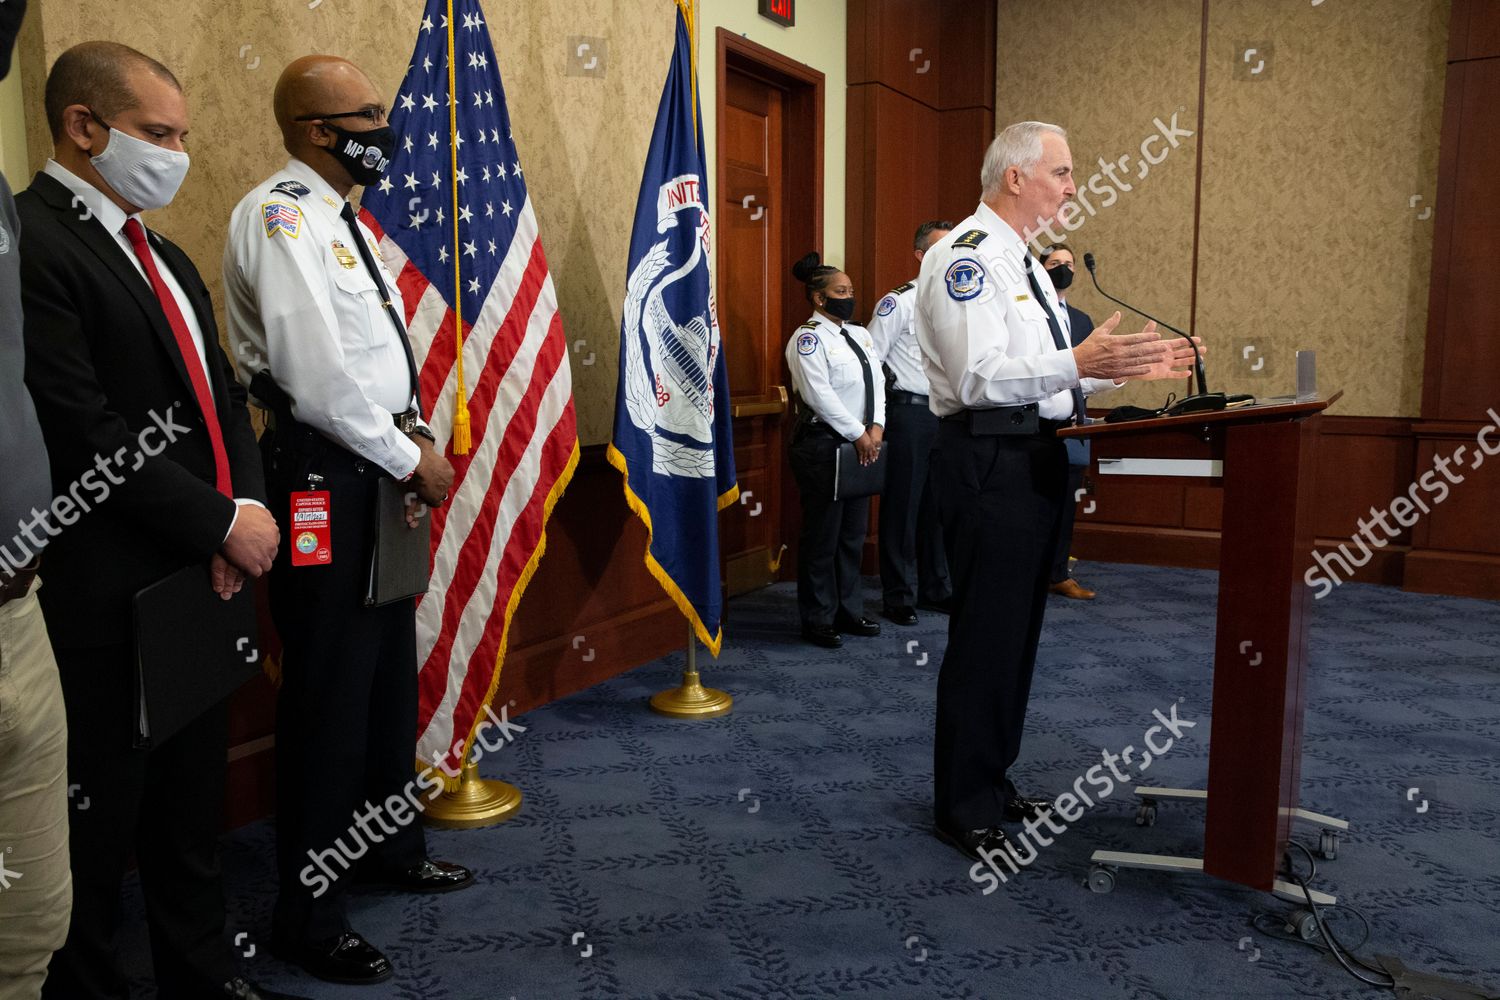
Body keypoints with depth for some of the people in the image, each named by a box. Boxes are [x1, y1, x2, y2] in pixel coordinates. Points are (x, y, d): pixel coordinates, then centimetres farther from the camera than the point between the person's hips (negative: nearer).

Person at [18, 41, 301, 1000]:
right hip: (109, 597, -8)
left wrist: (249, 504, -4)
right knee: (100, 815, 8)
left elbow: (225, 398, 13)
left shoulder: (164, 256, 15)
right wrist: (222, 523, -15)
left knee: (193, 801, 19)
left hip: (199, 579, 8)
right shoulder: (31, 243, -14)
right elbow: (85, 436, -21)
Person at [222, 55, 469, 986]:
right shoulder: (279, 213, -14)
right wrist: (409, 457, -14)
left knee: (391, 670, 19)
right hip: (323, 477, -10)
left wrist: (414, 434, 4)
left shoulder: (345, 219, 16)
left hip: (377, 470, 10)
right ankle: (308, 913, 16)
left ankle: (393, 846, 38)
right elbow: (315, 369, -23)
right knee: (330, 690, -1)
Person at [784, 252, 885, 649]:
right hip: (822, 444, -8)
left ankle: (849, 611, 24)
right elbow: (820, 396, -17)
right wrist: (858, 434, -16)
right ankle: (818, 620, 10)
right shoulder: (808, 338, -9)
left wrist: (876, 427, -4)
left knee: (854, 533, 13)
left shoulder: (860, 335, 15)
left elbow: (876, 382, 11)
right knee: (822, 535, 0)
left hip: (861, 444, 8)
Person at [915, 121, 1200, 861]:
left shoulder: (1021, 261, 20)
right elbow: (980, 377, -23)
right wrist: (1081, 364, -31)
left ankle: (992, 782, 30)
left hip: (1035, 457, 10)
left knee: (1017, 629, 16)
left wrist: (1128, 367, 14)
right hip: (990, 460, -10)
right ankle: (964, 807, 10)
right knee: (984, 634, -3)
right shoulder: (966, 256, -12)